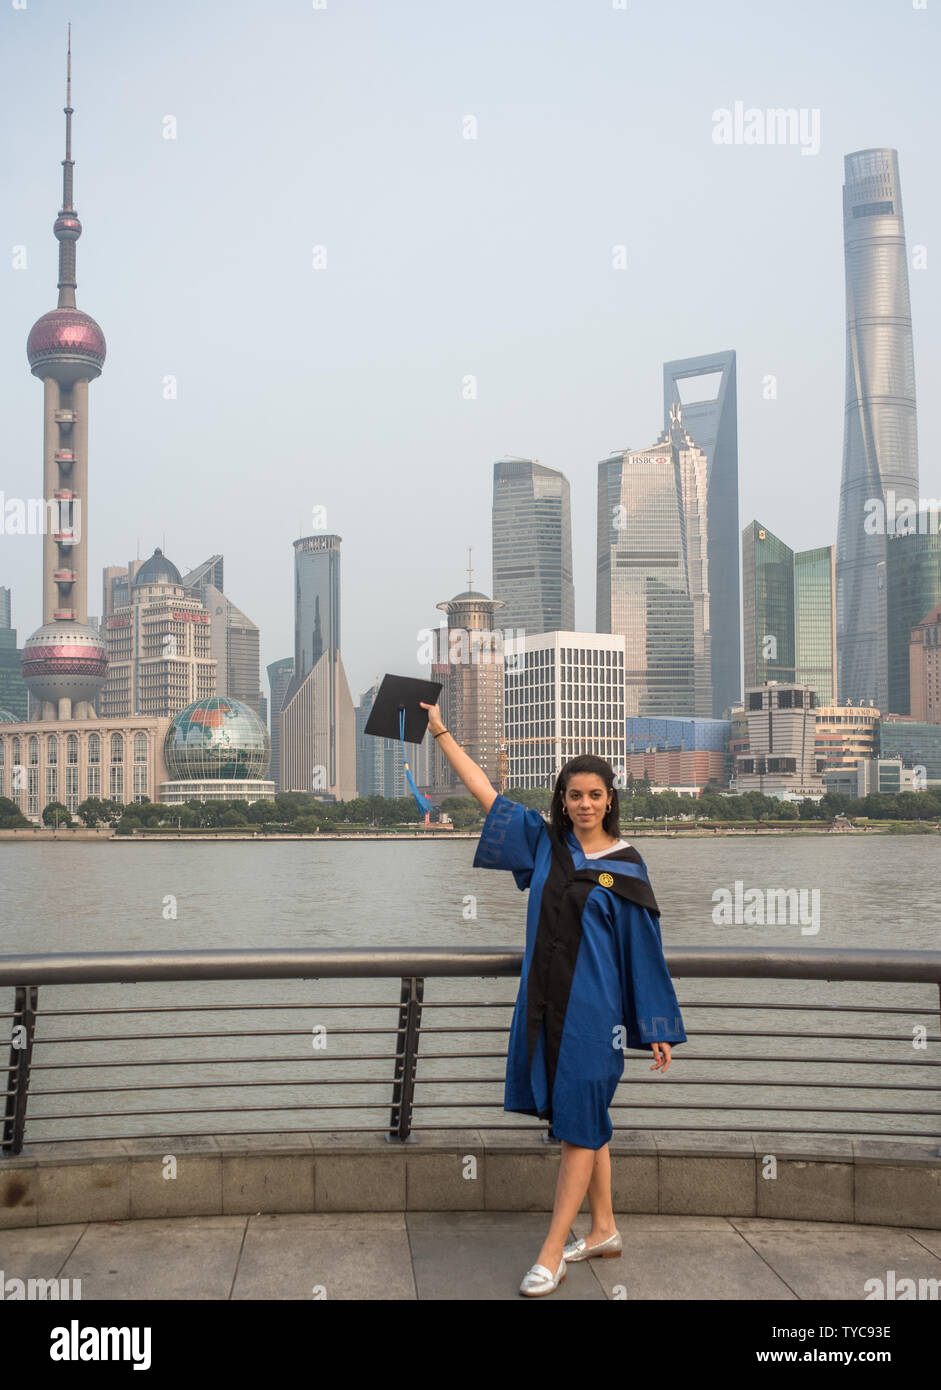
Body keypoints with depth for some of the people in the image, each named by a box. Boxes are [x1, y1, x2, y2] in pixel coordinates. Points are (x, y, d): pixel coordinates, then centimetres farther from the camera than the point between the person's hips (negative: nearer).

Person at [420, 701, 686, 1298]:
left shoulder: (626, 866, -5)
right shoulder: (545, 841, 5)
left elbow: (645, 950, -3)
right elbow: (488, 793, 8)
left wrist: (660, 1028, -3)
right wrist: (442, 731, 6)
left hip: (593, 1008, -4)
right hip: (546, 1001, 5)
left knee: (579, 1124, -1)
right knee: (586, 1120, 14)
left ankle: (553, 1253, 3)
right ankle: (604, 1230, 28)